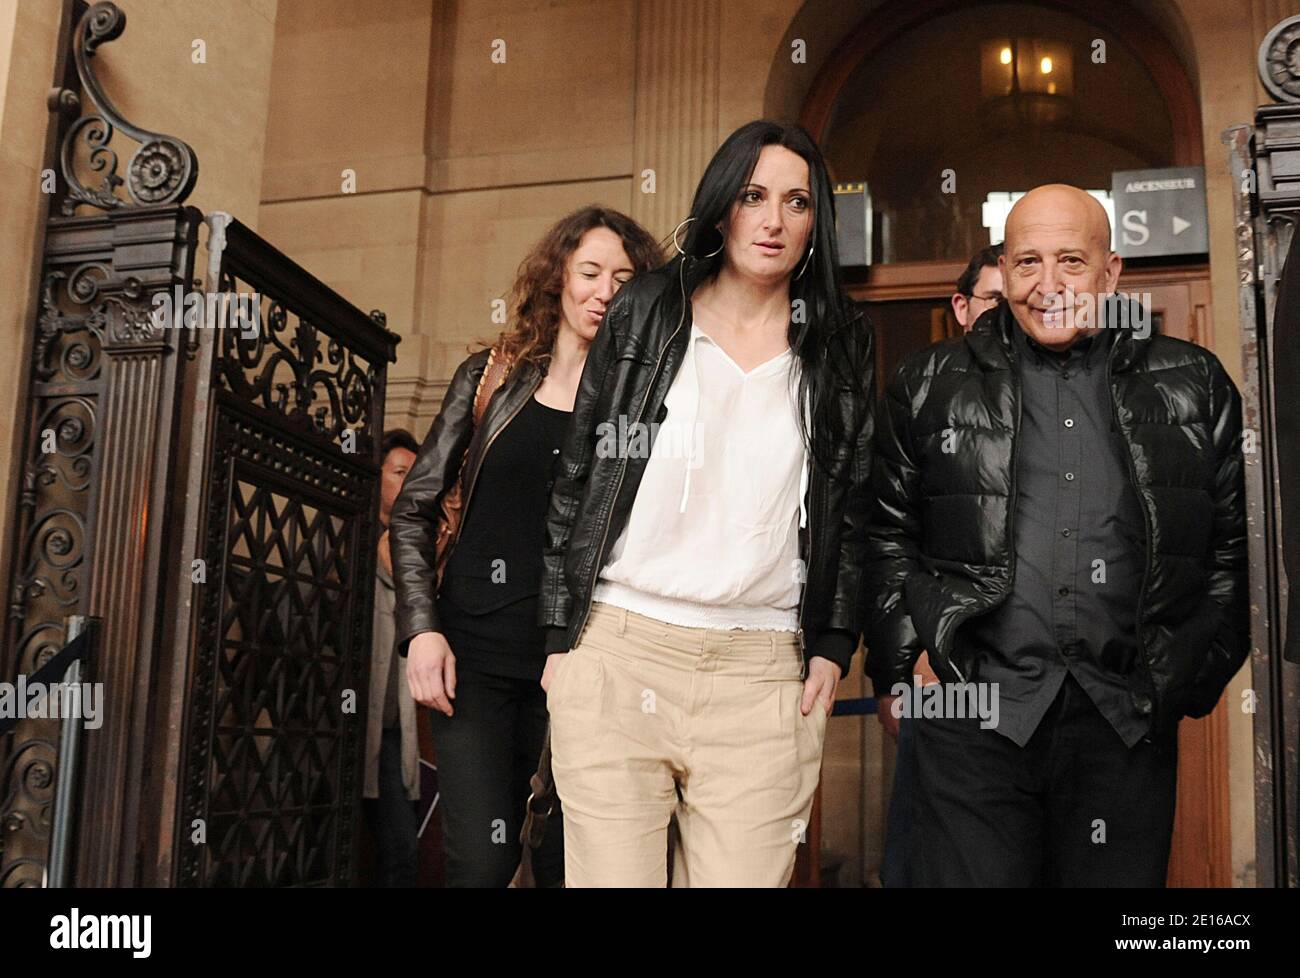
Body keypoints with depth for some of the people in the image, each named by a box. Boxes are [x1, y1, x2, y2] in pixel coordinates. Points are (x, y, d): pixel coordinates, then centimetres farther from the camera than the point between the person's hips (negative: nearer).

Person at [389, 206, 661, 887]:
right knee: (482, 861, -8)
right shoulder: (492, 377, 7)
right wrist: (422, 629, -3)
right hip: (474, 656, 0)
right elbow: (414, 510, 8)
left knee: (564, 861, 6)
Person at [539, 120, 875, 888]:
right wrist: (559, 636, 3)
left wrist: (834, 645, 4)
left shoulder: (840, 347, 11)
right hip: (618, 653, 0)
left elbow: (853, 509, 13)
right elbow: (577, 477, 7)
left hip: (765, 673, 1)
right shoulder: (644, 315, 8)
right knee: (612, 875, -2)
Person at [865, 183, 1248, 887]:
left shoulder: (1194, 387, 9)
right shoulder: (931, 387, 7)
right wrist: (895, 671, 1)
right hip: (974, 717, -1)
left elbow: (1237, 542, 12)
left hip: (1129, 722, 2)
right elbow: (888, 534, 9)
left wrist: (1198, 675, 6)